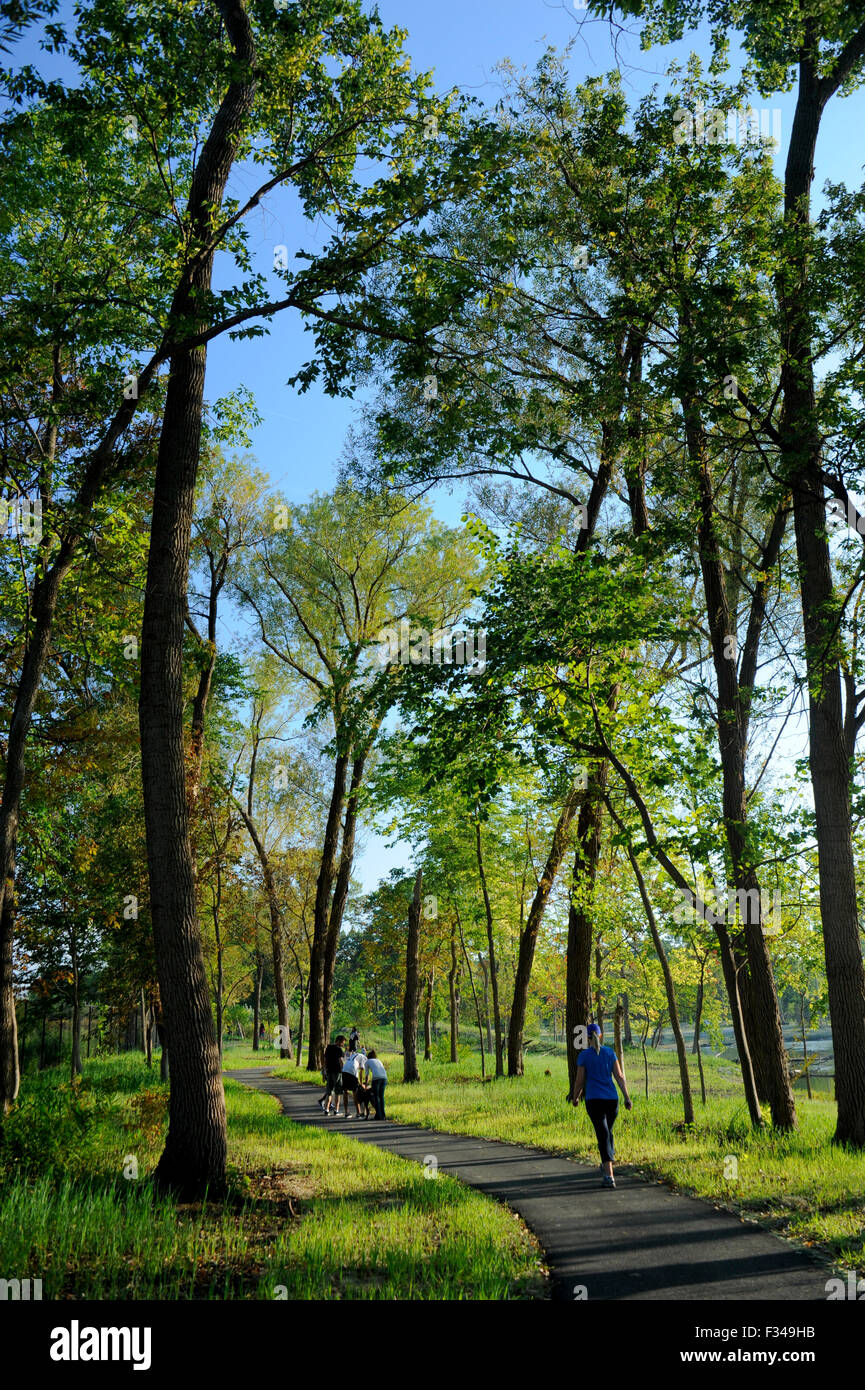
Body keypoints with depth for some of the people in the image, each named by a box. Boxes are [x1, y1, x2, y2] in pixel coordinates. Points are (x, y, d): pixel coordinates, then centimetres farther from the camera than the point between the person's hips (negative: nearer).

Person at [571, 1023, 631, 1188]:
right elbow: (619, 1076, 0)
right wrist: (627, 1097, 2)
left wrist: (575, 1098, 15)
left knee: (603, 1135, -7)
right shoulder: (610, 1052, 4)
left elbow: (579, 1081, -1)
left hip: (594, 1100, -3)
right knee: (608, 1131, 24)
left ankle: (609, 1176, -19)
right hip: (612, 1099, 3)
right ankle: (606, 1165, 41)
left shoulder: (583, 1055, -4)